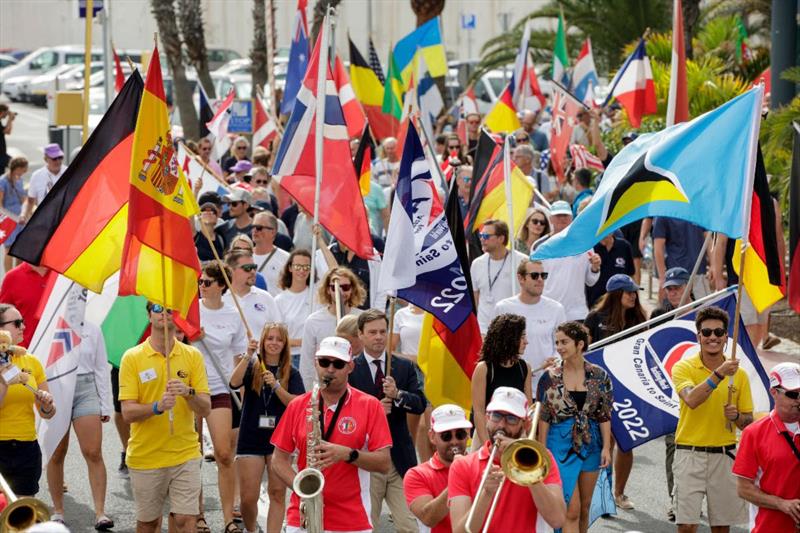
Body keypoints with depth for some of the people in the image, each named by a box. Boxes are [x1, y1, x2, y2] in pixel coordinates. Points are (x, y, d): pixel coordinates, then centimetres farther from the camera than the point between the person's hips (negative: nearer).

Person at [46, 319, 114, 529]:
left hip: (85, 389, 0)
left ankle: (100, 512, -10)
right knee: (56, 456, 6)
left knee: (93, 453, -9)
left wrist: (105, 406, 7)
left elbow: (101, 369, 10)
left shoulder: (92, 330, 7)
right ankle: (57, 510, 18)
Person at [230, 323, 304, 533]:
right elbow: (234, 382, -17)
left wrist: (276, 385, -22)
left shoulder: (291, 374, 5)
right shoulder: (252, 368, 3)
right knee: (248, 497, 0)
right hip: (251, 439, -1)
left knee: (278, 493, -2)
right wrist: (248, 356, -28)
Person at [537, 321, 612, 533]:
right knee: (572, 509, -10)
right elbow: (543, 418, -1)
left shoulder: (598, 376, 0)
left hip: (590, 445, 2)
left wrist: (606, 448, -4)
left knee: (584, 508, 10)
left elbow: (605, 416, 2)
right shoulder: (550, 378, -3)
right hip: (561, 444, -2)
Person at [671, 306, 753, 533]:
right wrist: (719, 374, -31)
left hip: (724, 455, 3)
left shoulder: (738, 374, 6)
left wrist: (736, 416, -11)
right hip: (690, 453, -3)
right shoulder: (684, 367, -3)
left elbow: (748, 422, 10)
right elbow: (691, 399, -24)